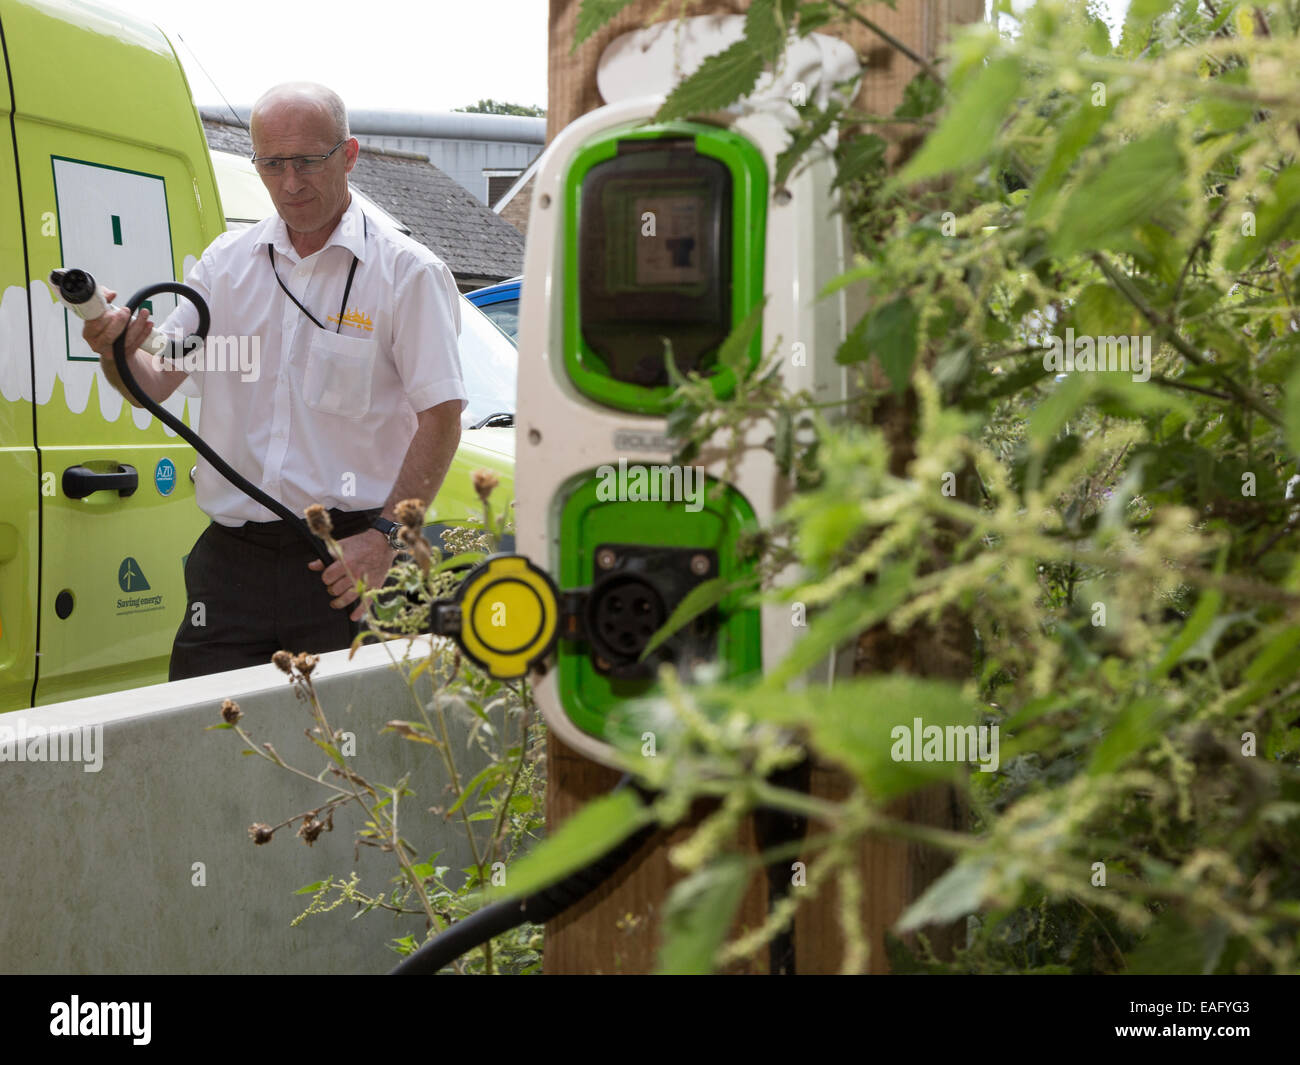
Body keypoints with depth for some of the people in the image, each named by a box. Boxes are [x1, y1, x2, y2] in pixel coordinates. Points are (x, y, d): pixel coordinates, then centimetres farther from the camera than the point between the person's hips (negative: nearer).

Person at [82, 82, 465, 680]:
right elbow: (158, 382, 11)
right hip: (231, 558, 4)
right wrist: (118, 354, -13)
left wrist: (385, 537, -17)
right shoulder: (226, 262, 13)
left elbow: (440, 417, -8)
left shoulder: (408, 273, -3)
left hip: (348, 558, -4)